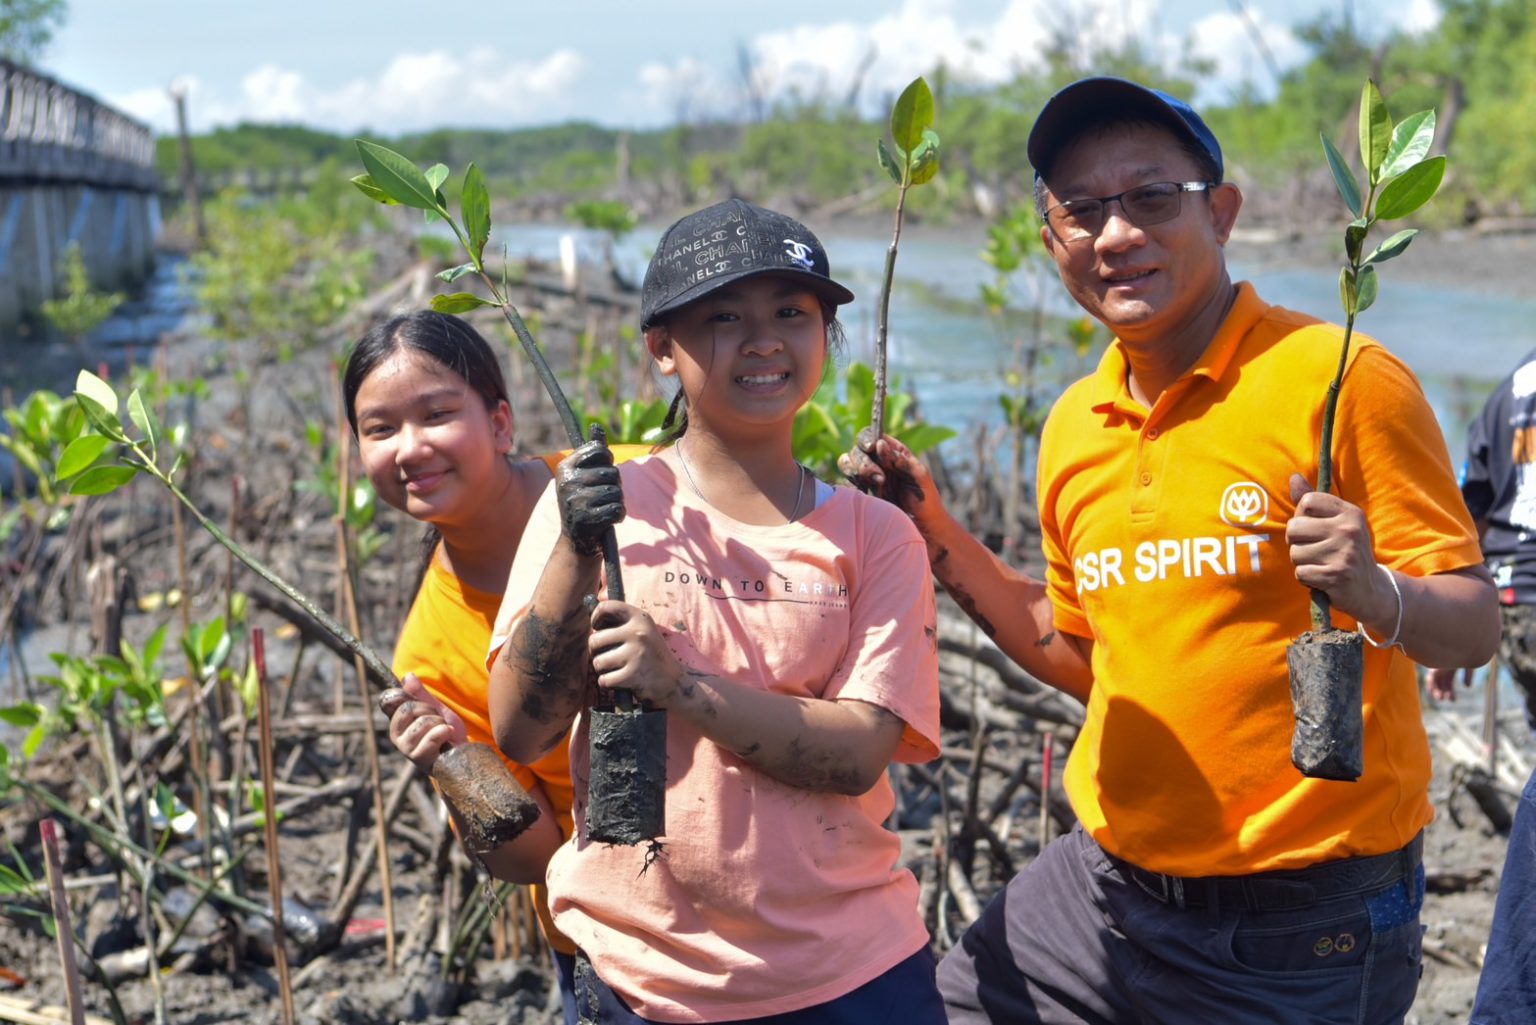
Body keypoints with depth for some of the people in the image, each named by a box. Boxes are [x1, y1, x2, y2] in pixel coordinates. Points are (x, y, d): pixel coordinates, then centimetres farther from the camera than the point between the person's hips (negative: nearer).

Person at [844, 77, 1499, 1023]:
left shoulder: (1337, 379, -13)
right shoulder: (1074, 429, 5)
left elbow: (1476, 626, -11)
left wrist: (1375, 596, -32)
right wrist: (939, 538, 8)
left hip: (1303, 927, -5)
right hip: (1107, 888, 5)